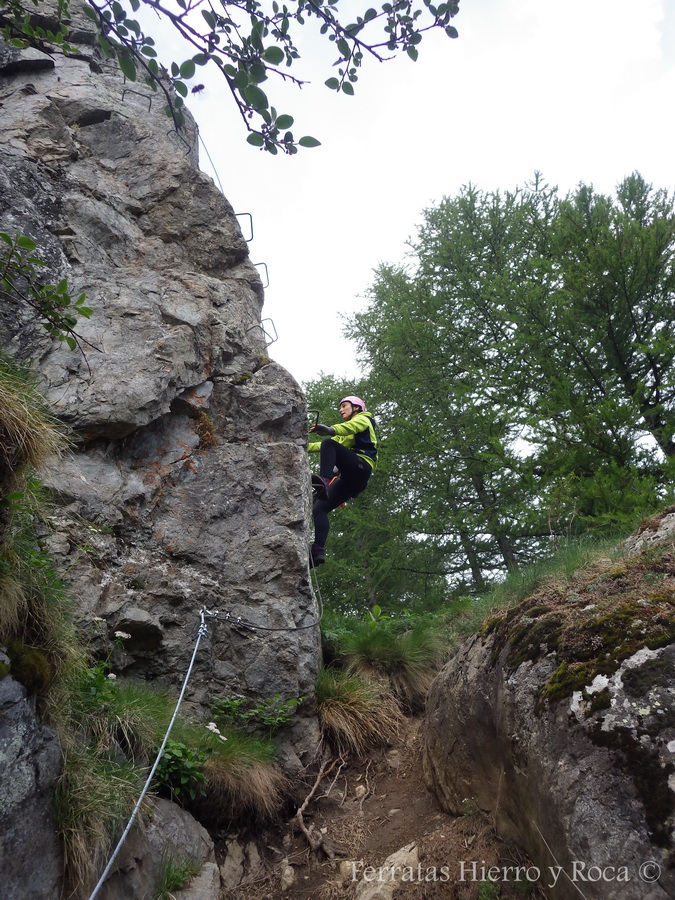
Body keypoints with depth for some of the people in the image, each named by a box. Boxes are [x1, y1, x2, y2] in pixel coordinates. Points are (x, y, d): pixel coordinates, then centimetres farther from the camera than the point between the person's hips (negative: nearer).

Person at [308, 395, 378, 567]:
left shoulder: (363, 419, 14)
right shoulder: (345, 434, 41)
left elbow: (352, 426, -10)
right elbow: (331, 444, 38)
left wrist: (331, 429, -31)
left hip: (361, 466, -8)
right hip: (351, 480, 8)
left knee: (328, 444, -27)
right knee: (320, 508, -7)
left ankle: (324, 480, -49)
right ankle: (318, 550, -18)